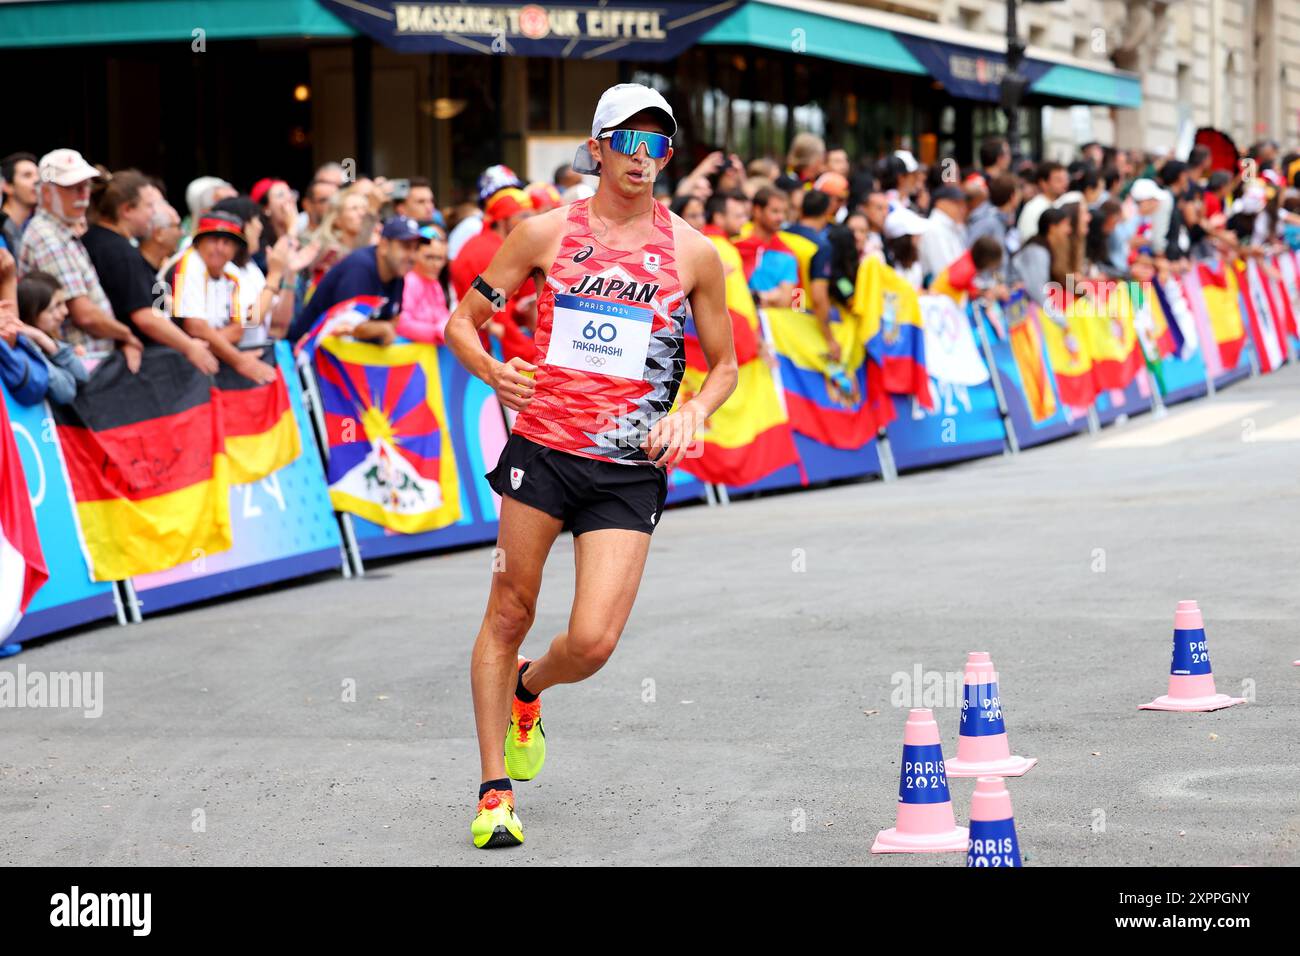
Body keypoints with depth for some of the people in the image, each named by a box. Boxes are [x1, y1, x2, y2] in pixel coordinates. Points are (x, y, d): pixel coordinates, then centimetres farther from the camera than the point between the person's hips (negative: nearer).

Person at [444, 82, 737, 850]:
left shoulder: (694, 253, 3)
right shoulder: (546, 232, 2)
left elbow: (725, 365, 13)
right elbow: (463, 320, 7)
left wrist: (692, 413, -7)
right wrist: (493, 372, -14)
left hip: (631, 470, 0)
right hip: (542, 448, 0)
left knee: (592, 643, -10)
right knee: (509, 616, 3)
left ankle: (529, 690, 26)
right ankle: (497, 792, 16)